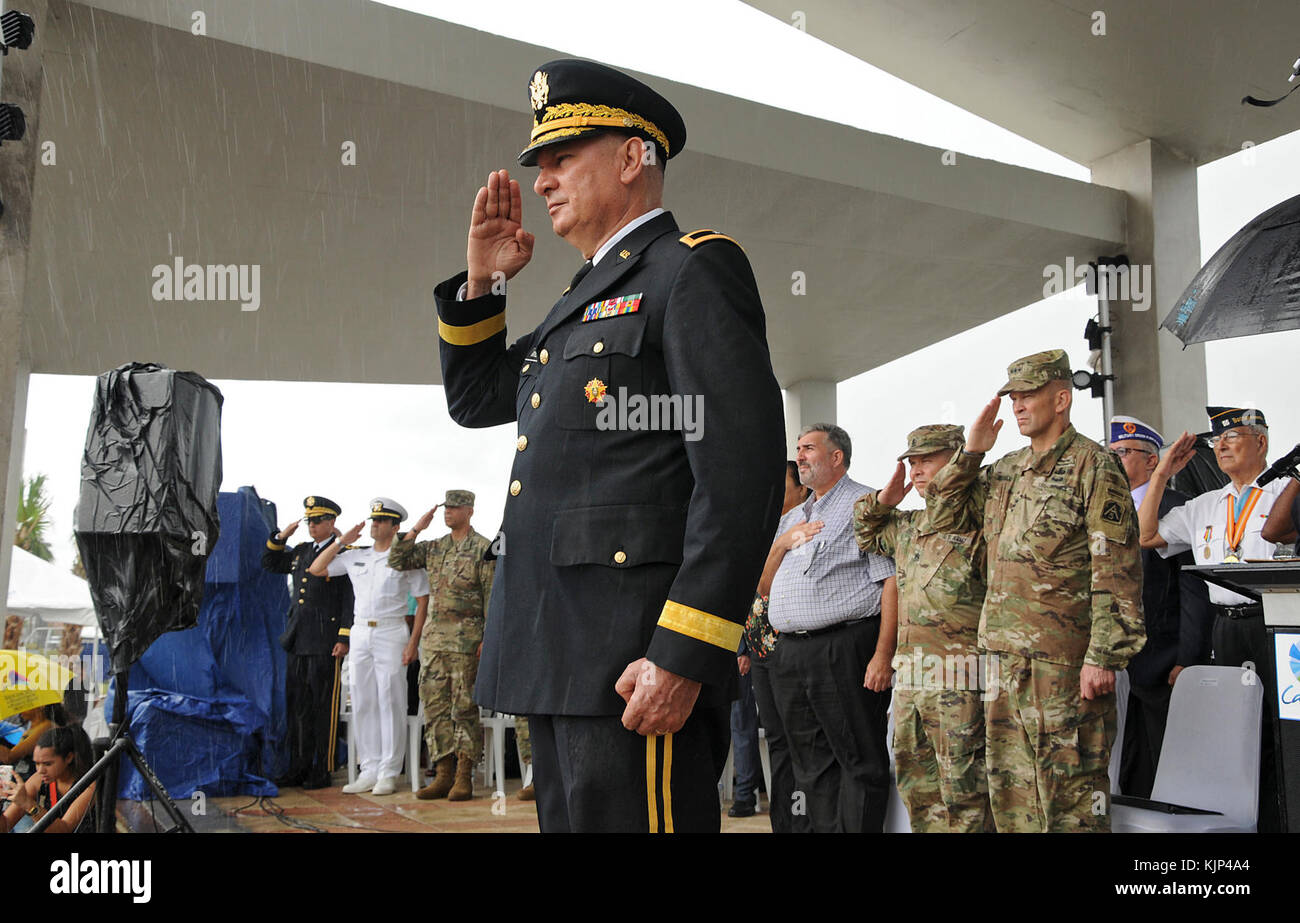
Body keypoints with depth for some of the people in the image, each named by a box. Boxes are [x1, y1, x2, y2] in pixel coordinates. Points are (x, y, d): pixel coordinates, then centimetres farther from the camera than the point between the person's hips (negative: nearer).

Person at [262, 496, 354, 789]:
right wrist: (281, 537, 10)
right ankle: (299, 768, 16)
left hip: (325, 643, -7)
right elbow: (269, 564, 26)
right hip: (297, 641, 7)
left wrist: (344, 639, -15)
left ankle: (322, 771, 5)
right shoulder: (301, 552, 15)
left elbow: (351, 600, -10)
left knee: (323, 707, -1)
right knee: (297, 705, 9)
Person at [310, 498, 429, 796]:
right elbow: (316, 569, 16)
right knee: (363, 703, 6)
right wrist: (342, 541, 8)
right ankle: (369, 771, 12)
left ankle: (389, 774, 1)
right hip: (359, 633, 5)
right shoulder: (355, 556, 13)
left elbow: (423, 600, 0)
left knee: (390, 702, -4)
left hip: (391, 633, -5)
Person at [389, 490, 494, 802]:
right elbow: (397, 561, 12)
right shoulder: (434, 548, 14)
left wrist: (488, 638, -13)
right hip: (433, 636, 6)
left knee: (464, 707, -2)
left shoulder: (483, 549, -4)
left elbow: (492, 596, -7)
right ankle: (442, 776, 10)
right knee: (435, 706, 5)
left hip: (466, 638, -6)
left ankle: (464, 778, 3)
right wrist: (416, 529, 4)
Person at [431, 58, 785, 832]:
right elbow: (475, 399, 31)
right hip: (560, 659, 10)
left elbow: (742, 473, -17)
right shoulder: (590, 296, 21)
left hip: (638, 663, -9)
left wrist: (683, 656, -23)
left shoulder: (692, 269, -7)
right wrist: (483, 281, 17)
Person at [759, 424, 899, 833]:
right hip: (789, 654, 8)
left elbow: (892, 582, -10)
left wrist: (882, 656, -19)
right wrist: (781, 543, 3)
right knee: (813, 765, 10)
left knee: (860, 763, -4)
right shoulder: (791, 519, 23)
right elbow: (764, 587, 22)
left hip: (846, 648, -7)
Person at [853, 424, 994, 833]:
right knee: (917, 786, 14)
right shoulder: (905, 527, 16)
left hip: (958, 682, -8)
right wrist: (882, 501, 16)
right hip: (910, 679, 8)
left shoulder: (978, 523, -8)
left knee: (963, 789, -4)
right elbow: (865, 534, 36)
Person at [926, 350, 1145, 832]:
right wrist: (970, 452, 9)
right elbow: (944, 515, 21)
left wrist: (1103, 657, -17)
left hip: (1065, 657, -7)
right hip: (1005, 656, 7)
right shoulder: (1004, 471, 16)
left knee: (1071, 791, -3)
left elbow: (1116, 571, -11)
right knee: (1011, 788, 12)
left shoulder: (1093, 466, -6)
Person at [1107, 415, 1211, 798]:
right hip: (1117, 665, 6)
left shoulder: (1177, 509, -5)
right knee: (1129, 774, 10)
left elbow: (1194, 591, -9)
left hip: (1161, 664, -6)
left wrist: (1188, 661, -14)